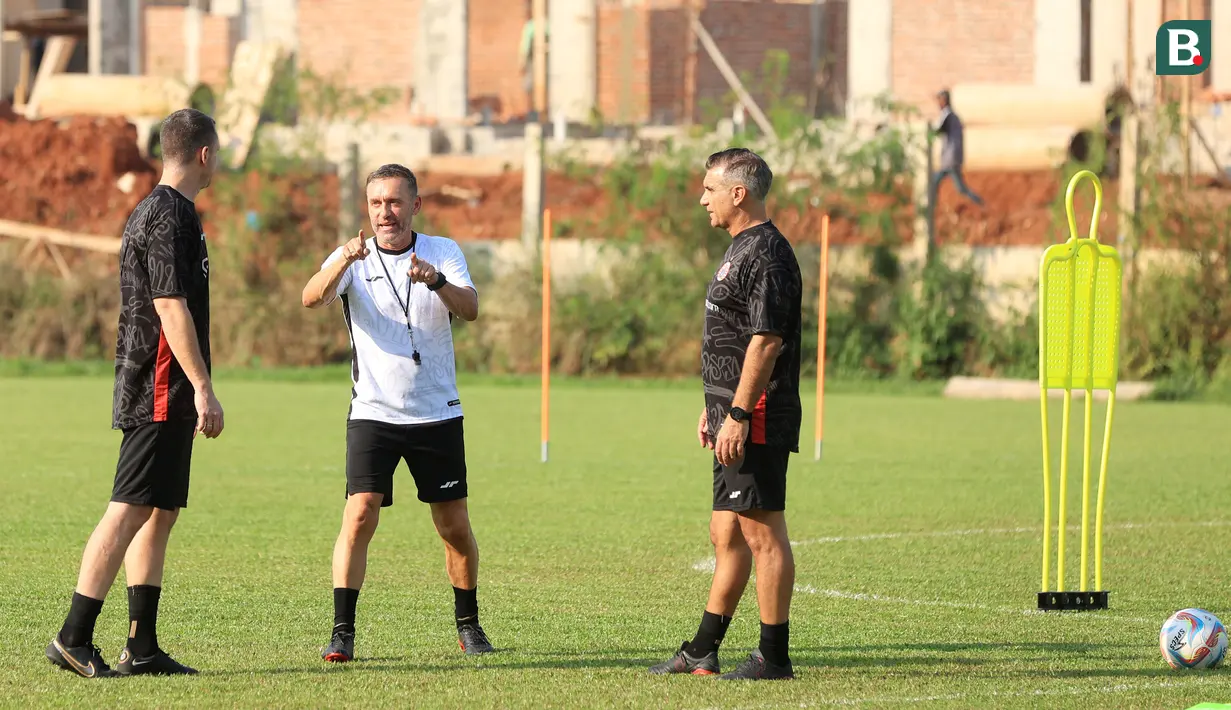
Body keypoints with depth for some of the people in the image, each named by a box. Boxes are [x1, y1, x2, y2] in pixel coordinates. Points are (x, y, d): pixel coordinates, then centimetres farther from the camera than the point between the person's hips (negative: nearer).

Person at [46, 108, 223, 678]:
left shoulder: (150, 212, 18)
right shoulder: (169, 216, -14)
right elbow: (171, 309, -19)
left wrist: (194, 388, 24)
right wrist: (203, 389, -20)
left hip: (158, 394, 10)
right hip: (161, 392, -10)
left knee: (159, 513, 10)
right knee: (128, 512, -10)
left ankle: (142, 648, 11)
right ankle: (73, 638, -11)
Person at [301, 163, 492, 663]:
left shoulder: (444, 253, 1)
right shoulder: (354, 259, -2)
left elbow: (470, 309, -15)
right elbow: (312, 299, -21)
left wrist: (436, 281, -36)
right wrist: (343, 262, -40)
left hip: (437, 415, 1)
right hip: (373, 413, -1)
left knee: (455, 527, 5)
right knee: (360, 514, -16)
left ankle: (468, 624, 23)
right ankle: (342, 631, -12)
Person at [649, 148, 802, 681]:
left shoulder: (767, 254, -15)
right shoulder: (742, 249, 18)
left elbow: (766, 340, -22)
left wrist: (737, 414, -24)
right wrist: (715, 407, 25)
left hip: (757, 421, -11)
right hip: (736, 415, 11)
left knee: (763, 535, -6)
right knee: (726, 535, 13)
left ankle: (774, 656, -3)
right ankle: (702, 652, 19)